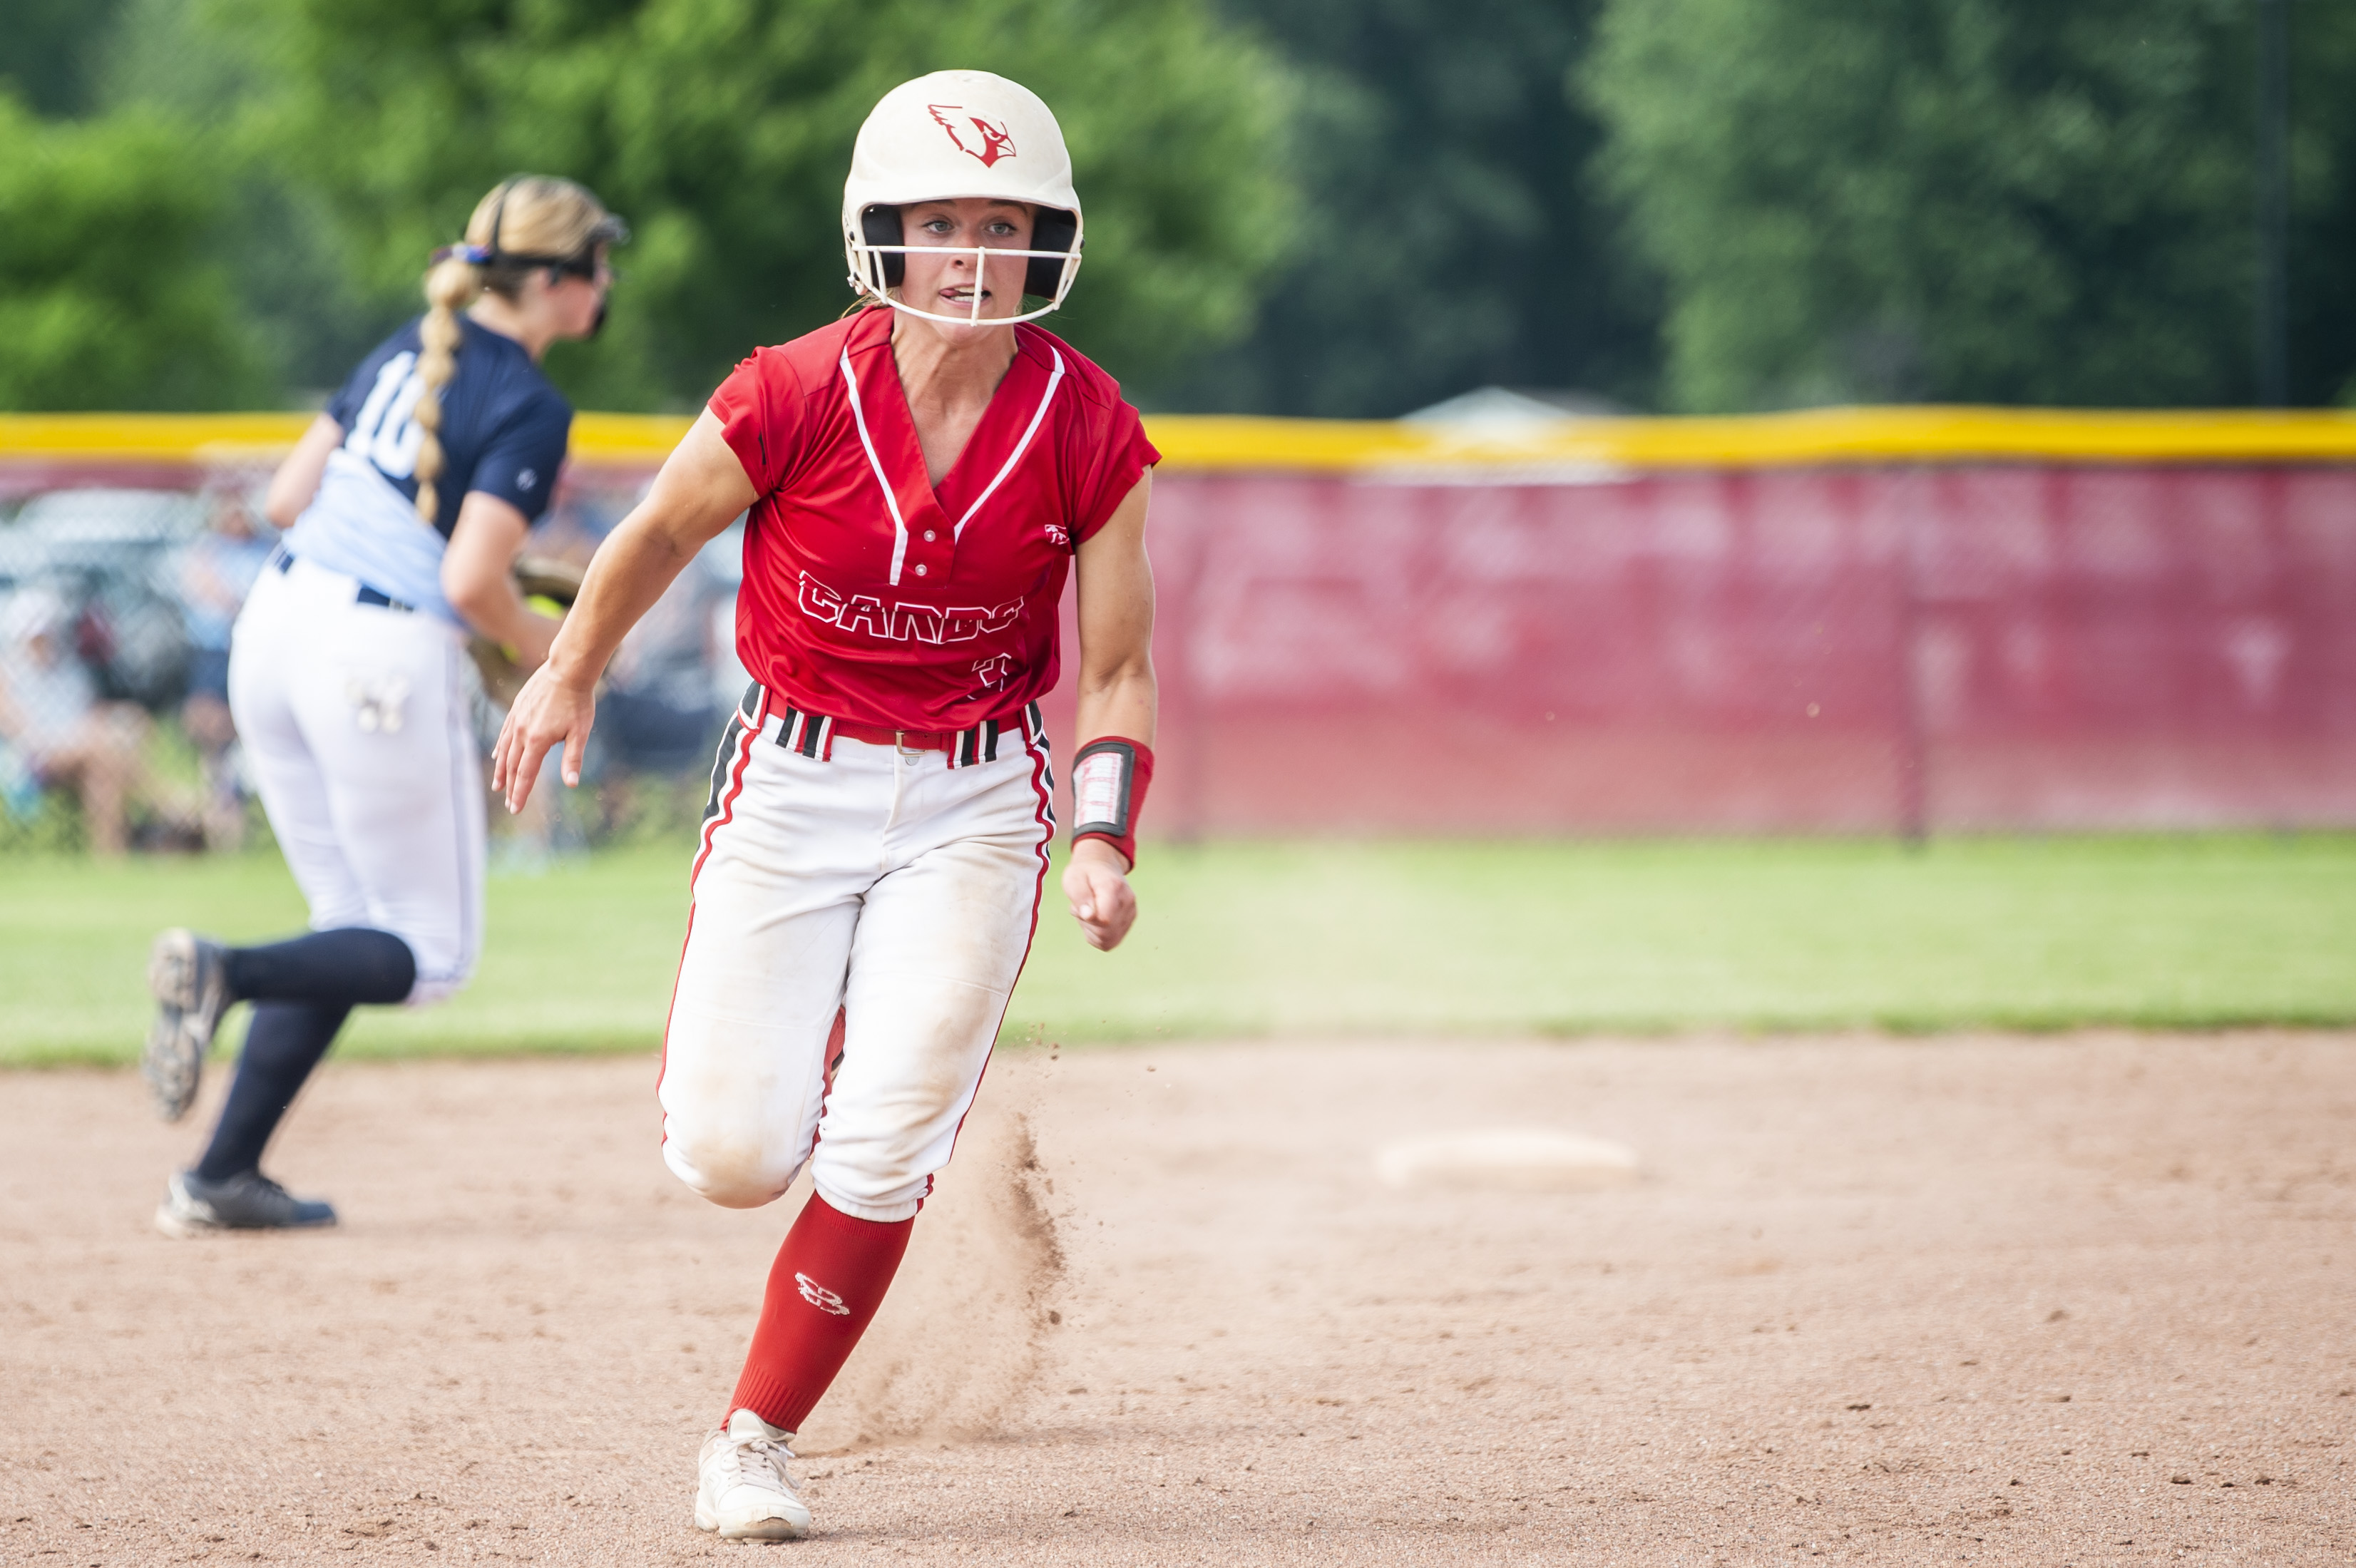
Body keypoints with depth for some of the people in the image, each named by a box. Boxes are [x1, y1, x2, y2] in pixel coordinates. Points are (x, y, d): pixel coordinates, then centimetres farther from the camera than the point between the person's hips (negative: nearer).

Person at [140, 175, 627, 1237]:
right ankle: (227, 973, -18)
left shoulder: (405, 353, 12)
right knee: (428, 954, 7)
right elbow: (472, 586, -18)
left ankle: (221, 1179, 10)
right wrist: (543, 650, 1)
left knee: (357, 930, 19)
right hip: (385, 661, -8)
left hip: (273, 628, 8)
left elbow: (287, 498, 12)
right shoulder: (529, 410, -11)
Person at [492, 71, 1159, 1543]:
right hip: (793, 784, 0)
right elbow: (663, 532, 4)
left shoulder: (1089, 431, -12)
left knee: (878, 1156, -8)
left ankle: (755, 1442, 11)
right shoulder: (796, 398, -16)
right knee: (733, 1157, -2)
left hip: (976, 806, 0)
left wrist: (1102, 840, -20)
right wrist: (571, 675, 17)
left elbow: (1119, 672, -5)